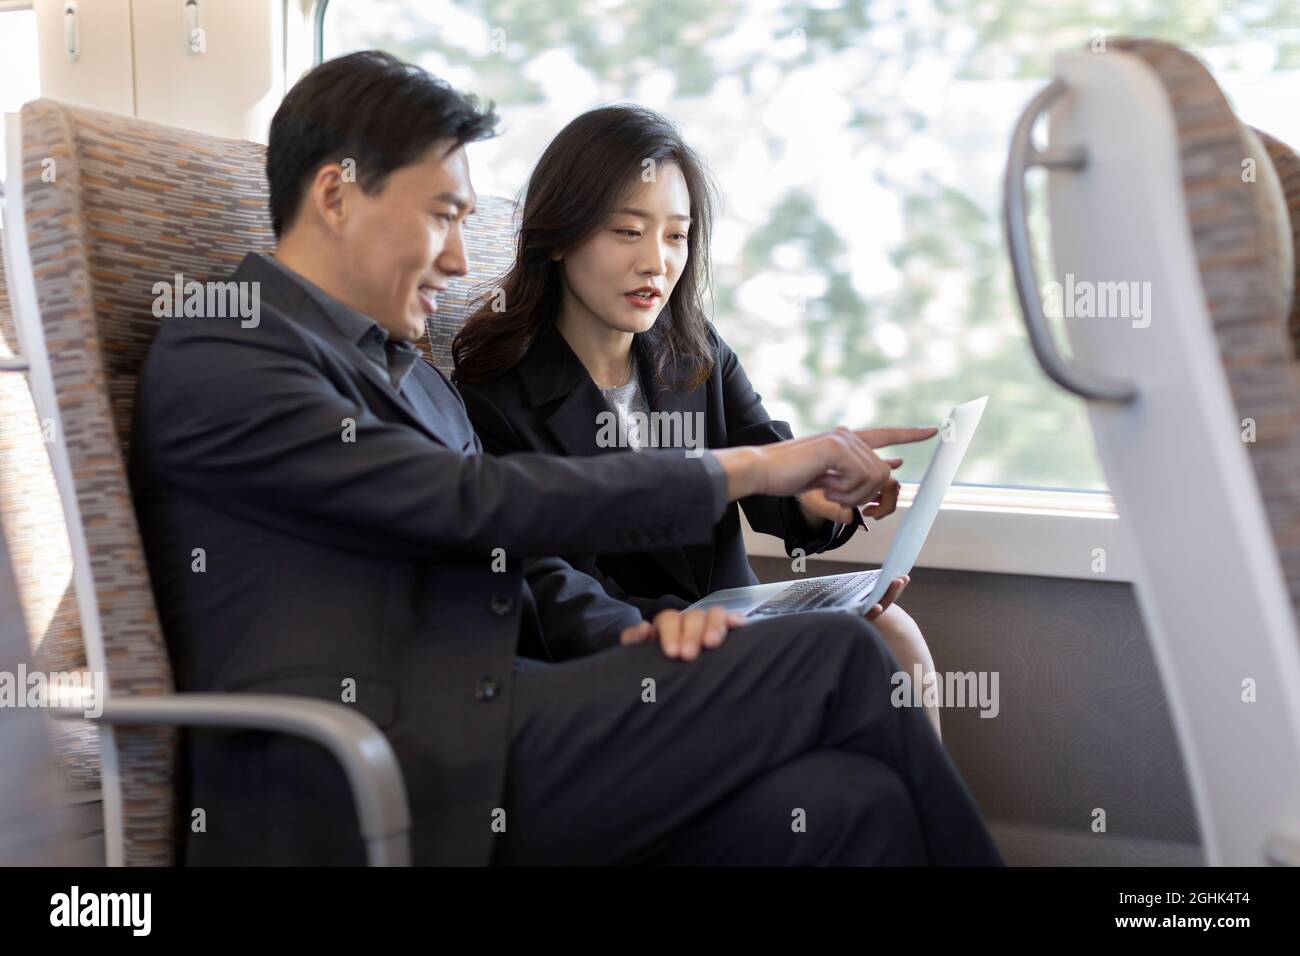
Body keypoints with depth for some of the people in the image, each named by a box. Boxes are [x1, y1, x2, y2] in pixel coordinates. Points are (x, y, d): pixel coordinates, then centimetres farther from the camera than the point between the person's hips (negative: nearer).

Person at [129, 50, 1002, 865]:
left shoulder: (411, 374, 25)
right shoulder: (211, 359, -3)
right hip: (395, 795, -7)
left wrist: (633, 634, -3)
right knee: (833, 660, -14)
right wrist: (742, 470, -7)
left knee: (851, 800, -19)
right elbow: (475, 504, -12)